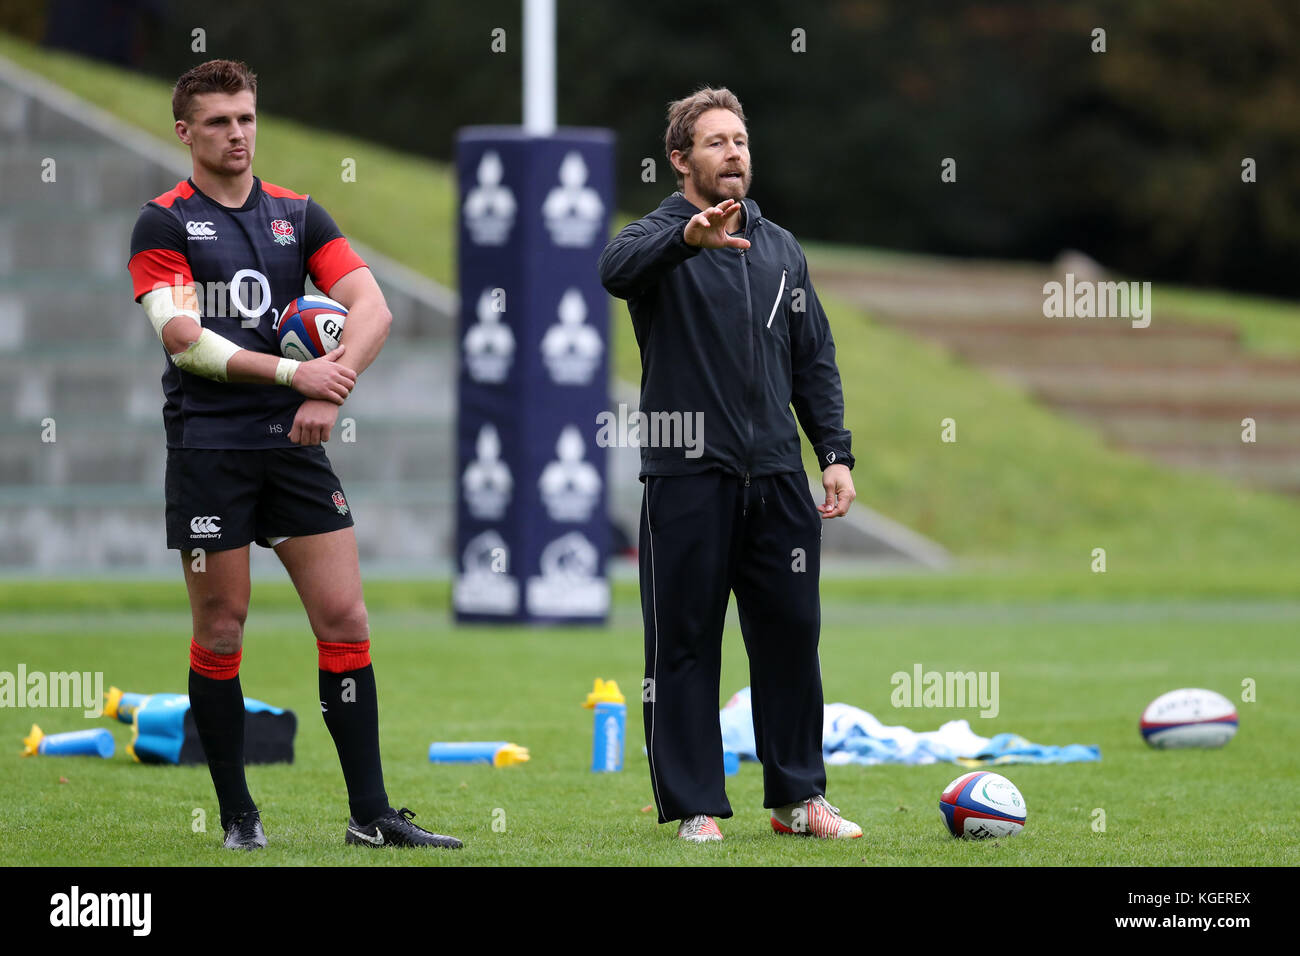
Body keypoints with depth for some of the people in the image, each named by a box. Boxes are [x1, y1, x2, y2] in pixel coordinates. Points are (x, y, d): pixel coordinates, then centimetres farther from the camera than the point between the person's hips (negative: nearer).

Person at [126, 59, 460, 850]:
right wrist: (294, 373, -16)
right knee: (221, 631, 0)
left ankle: (371, 814, 0)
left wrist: (330, 391, -14)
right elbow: (185, 339, -12)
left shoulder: (298, 215, 11)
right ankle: (239, 816, 9)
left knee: (344, 617, -2)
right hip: (208, 449, -3)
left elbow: (373, 309, 2)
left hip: (295, 443, 4)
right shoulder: (165, 223, 0)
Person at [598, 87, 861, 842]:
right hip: (688, 478, -5)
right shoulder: (664, 238, -2)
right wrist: (688, 237, -46)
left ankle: (799, 796, 16)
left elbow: (814, 360, 19)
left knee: (791, 635, 6)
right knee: (685, 645, -1)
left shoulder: (781, 248, 15)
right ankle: (696, 804, 6)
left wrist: (836, 454, 9)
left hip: (777, 477, 5)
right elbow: (618, 268, -27)